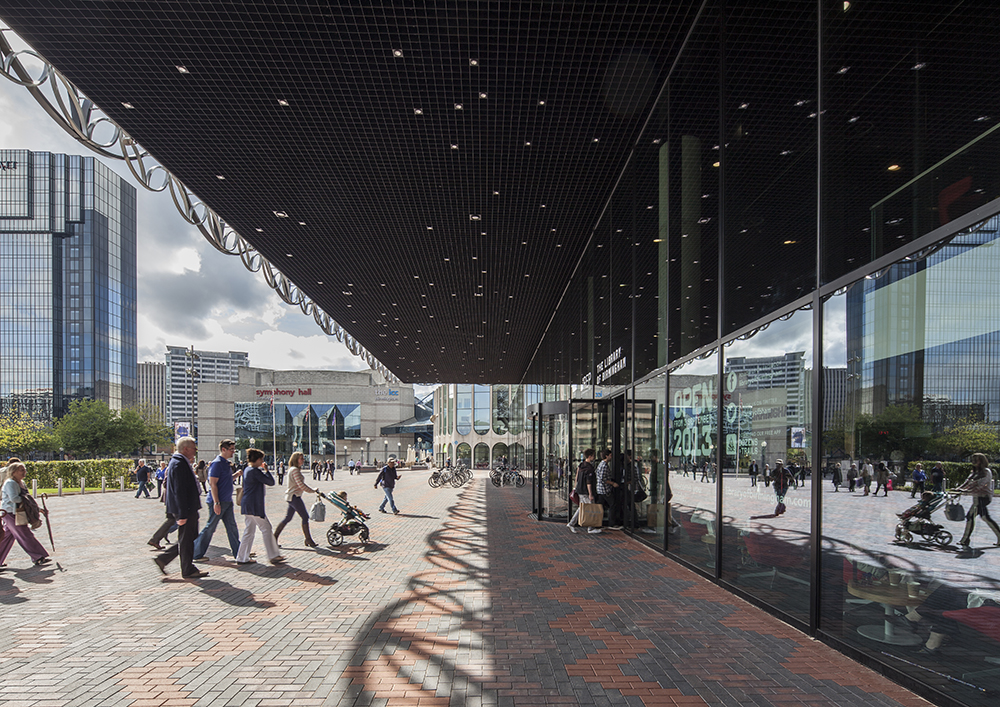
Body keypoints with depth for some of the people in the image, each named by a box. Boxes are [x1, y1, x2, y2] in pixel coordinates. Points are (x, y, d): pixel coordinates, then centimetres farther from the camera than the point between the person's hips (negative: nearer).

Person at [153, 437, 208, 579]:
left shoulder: (181, 462, 14)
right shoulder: (179, 464, -20)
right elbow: (179, 491, -23)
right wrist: (182, 514, -23)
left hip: (190, 509, 11)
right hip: (185, 509, -11)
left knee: (189, 537, 16)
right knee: (186, 540, 1)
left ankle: (163, 558, 22)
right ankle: (188, 571, 11)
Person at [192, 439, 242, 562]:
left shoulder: (226, 463, 13)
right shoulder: (217, 463, -16)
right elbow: (213, 484, -20)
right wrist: (216, 503, -23)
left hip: (227, 502, 9)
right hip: (218, 502, -9)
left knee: (232, 527, 9)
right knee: (210, 528, 0)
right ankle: (197, 554, 12)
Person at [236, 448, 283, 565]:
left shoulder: (247, 470, 14)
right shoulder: (255, 471, -17)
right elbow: (271, 482, -16)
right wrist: (266, 470, -4)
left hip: (247, 505, 10)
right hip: (255, 506, -10)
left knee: (249, 531, 13)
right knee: (266, 528, -2)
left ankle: (242, 558, 15)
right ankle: (273, 556, 3)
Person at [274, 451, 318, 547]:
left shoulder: (292, 469, 17)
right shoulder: (295, 470, -16)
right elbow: (301, 485, -21)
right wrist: (313, 490, -11)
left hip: (291, 497, 10)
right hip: (294, 497, -10)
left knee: (287, 518, 13)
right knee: (305, 517, -4)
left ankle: (274, 537, 16)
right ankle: (308, 540, 1)